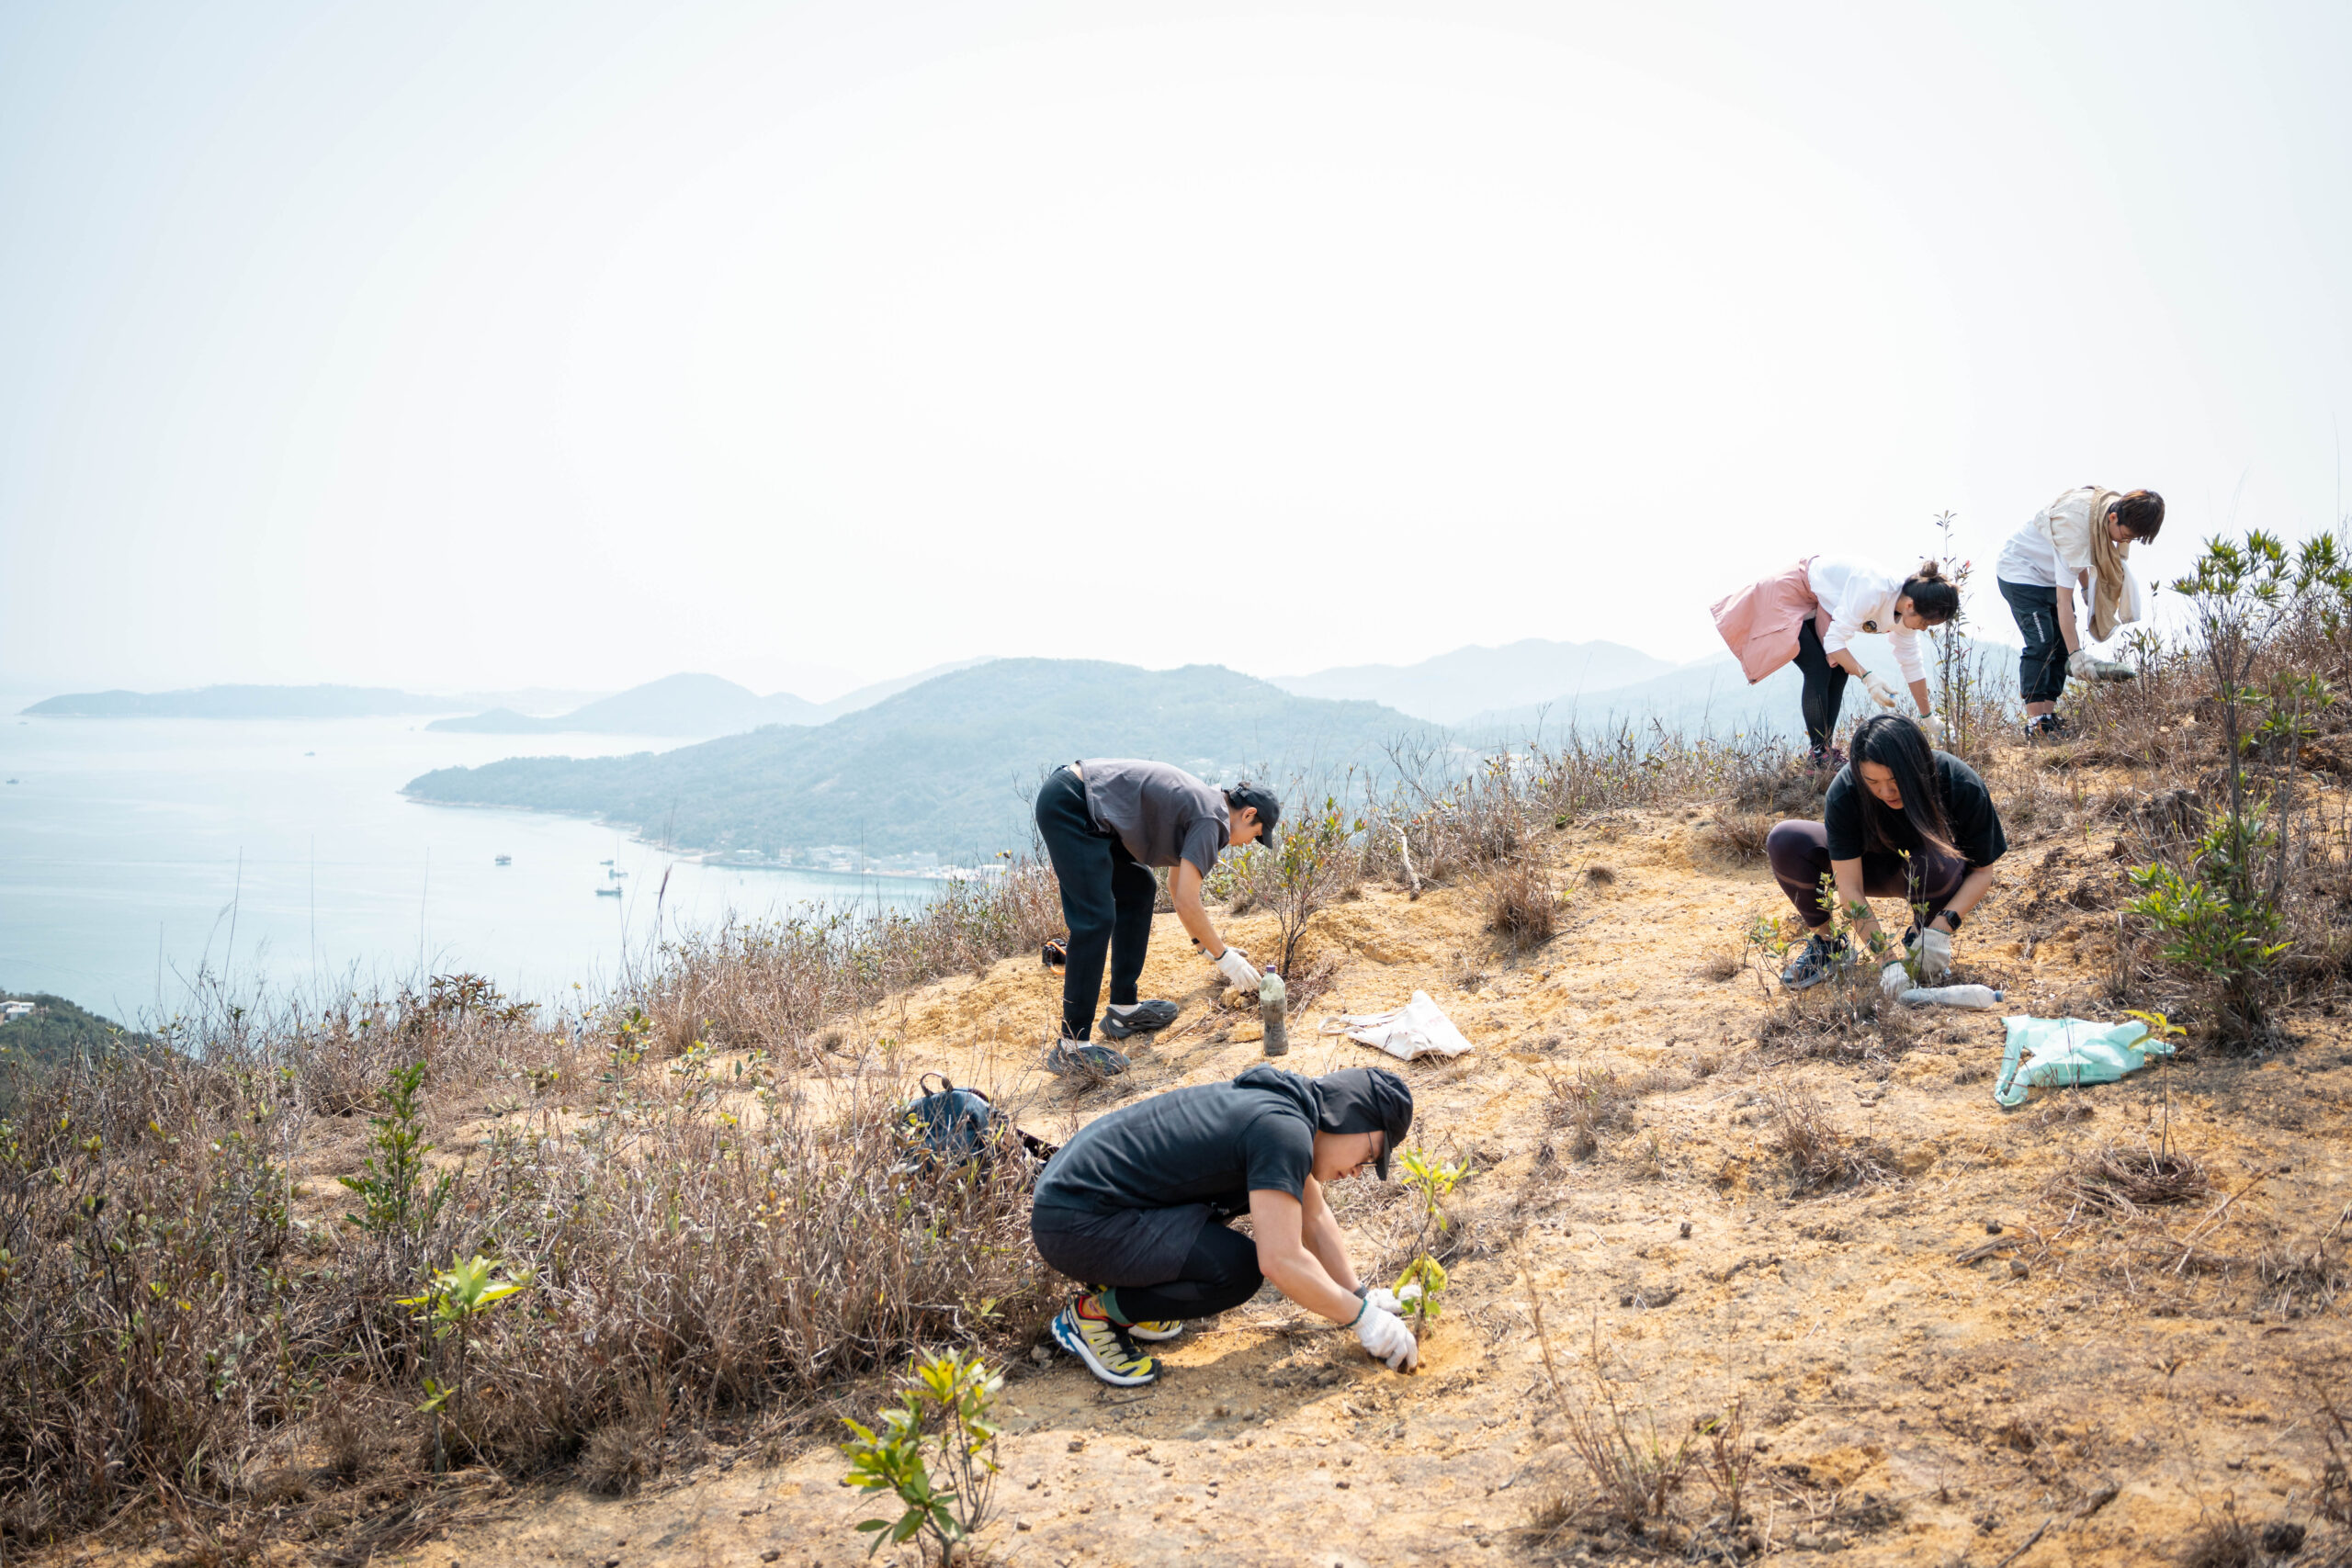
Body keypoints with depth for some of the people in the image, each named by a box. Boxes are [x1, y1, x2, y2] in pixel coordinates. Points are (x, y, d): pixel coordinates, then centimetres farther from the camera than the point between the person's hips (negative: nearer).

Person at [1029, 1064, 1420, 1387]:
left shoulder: (1283, 1103, 11)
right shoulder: (1284, 1132, -19)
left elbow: (1314, 1219, 23)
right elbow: (1281, 1260, -23)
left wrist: (1360, 1295, 24)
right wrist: (1363, 1317, -11)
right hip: (1074, 1225, -10)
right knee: (1239, 1268, -21)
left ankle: (1124, 1292, 17)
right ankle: (1092, 1313, -3)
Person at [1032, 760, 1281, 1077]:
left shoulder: (1202, 803, 21)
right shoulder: (1212, 820, -9)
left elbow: (1178, 887, 33)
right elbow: (1187, 903, -11)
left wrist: (1207, 945, 36)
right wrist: (1223, 955, 1)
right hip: (1068, 805, -11)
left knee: (1138, 890, 18)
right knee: (1095, 919, -15)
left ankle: (1123, 1010, 23)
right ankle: (1071, 1047, -13)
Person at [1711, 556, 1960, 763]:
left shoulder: (1906, 609, -10)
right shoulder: (1873, 592, -36)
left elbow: (1912, 665, 1)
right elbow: (1834, 641, -32)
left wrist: (1928, 717, 5)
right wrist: (1868, 678, -40)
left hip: (1819, 607, 8)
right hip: (1790, 594, -8)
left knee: (1839, 669, 0)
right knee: (1818, 669, -16)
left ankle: (1825, 746, 7)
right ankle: (1819, 754, -10)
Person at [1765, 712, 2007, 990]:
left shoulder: (1963, 787, -31)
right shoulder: (1845, 792, -31)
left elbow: (1982, 871, -20)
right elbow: (1850, 888, -29)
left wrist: (1942, 928, -35)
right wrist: (1888, 958, -37)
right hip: (1875, 867, 1)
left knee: (1938, 862, -39)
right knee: (1784, 843, -25)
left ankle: (1921, 939, -6)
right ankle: (1826, 943, -4)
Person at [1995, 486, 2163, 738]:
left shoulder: (2113, 506, -14)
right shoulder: (2075, 525, -37)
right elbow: (2063, 601, -36)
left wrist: (2087, 589, 1)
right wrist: (2076, 654, -38)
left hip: (2050, 575, 8)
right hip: (2020, 571, -8)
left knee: (2062, 643, -2)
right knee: (2041, 642, -20)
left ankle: (2049, 718, -2)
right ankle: (2036, 722, -20)